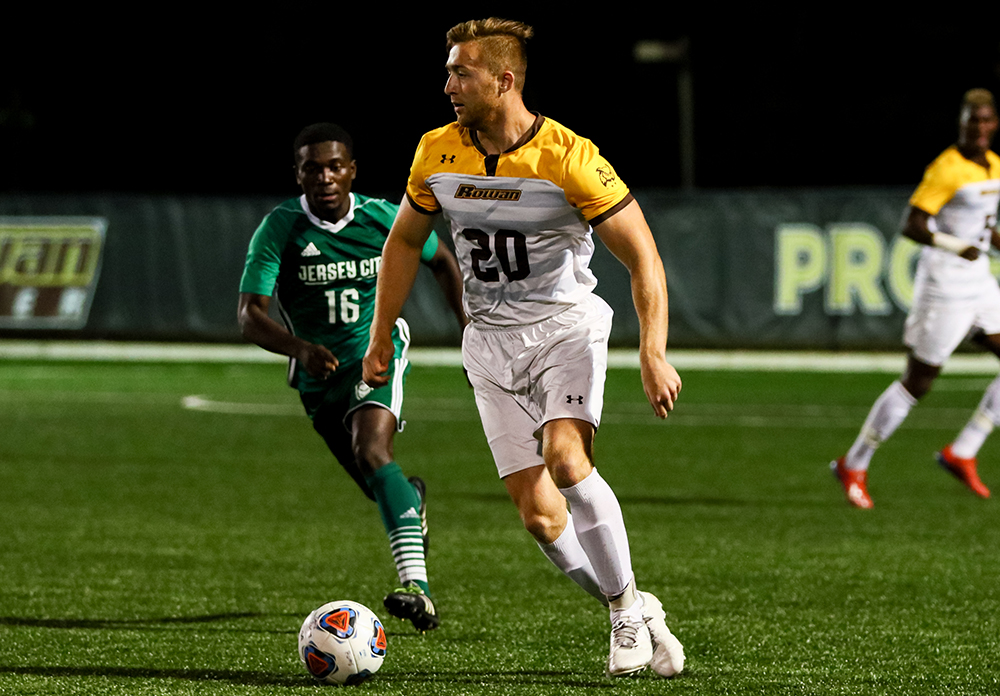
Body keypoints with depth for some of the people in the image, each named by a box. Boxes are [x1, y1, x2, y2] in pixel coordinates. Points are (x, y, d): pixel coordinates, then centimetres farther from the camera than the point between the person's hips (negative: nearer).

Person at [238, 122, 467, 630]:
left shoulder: (384, 219, -10)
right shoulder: (279, 229, -14)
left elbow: (441, 261, 11)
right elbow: (249, 315, -22)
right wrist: (300, 349, -40)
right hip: (318, 374, 3)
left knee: (371, 452, -30)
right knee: (384, 490, 13)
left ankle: (417, 588, -43)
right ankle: (412, 497, 55)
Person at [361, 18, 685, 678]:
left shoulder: (568, 157, -18)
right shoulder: (436, 154, -3)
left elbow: (643, 257, -14)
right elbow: (405, 241, 14)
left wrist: (655, 355, -22)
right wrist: (381, 337, 12)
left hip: (567, 326, -4)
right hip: (492, 343, 4)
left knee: (566, 457, -29)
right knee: (539, 513, -4)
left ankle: (627, 605, -13)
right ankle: (633, 614, 15)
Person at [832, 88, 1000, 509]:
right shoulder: (947, 168, -17)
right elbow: (912, 226, -21)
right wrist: (955, 246, -31)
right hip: (945, 282, -8)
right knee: (917, 383, -2)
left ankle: (962, 454, 8)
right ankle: (853, 466, 11)